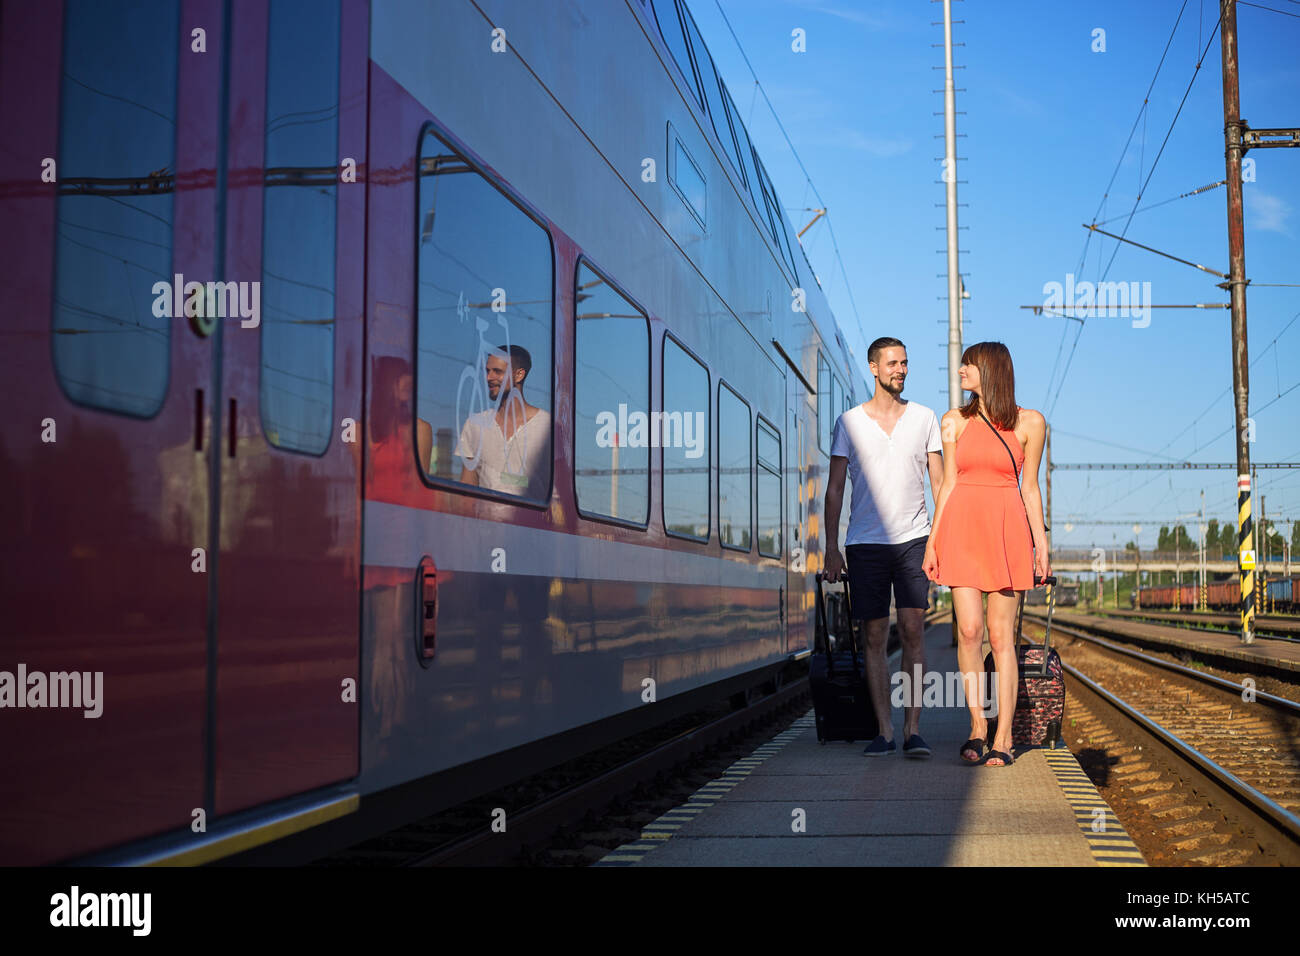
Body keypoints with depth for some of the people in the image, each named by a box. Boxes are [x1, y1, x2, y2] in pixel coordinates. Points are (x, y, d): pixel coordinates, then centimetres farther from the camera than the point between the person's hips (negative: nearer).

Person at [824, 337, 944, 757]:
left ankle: (913, 730, -5)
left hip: (913, 538, 0)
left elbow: (939, 482, 10)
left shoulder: (924, 418, 9)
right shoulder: (850, 421, 6)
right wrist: (831, 546, -1)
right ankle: (885, 731, 7)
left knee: (912, 630, -8)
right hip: (866, 542, 0)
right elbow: (835, 487, 5)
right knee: (875, 636, 1)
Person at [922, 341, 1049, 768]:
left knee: (1001, 634, -3)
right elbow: (948, 484, 9)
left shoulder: (1030, 423, 4)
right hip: (962, 528, 2)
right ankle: (977, 726, 7)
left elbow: (1030, 488, 7)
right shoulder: (955, 421, 9)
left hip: (1007, 531, -1)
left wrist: (1042, 544, 3)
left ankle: (1004, 736, 2)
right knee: (969, 629, -6)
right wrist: (932, 541, 4)